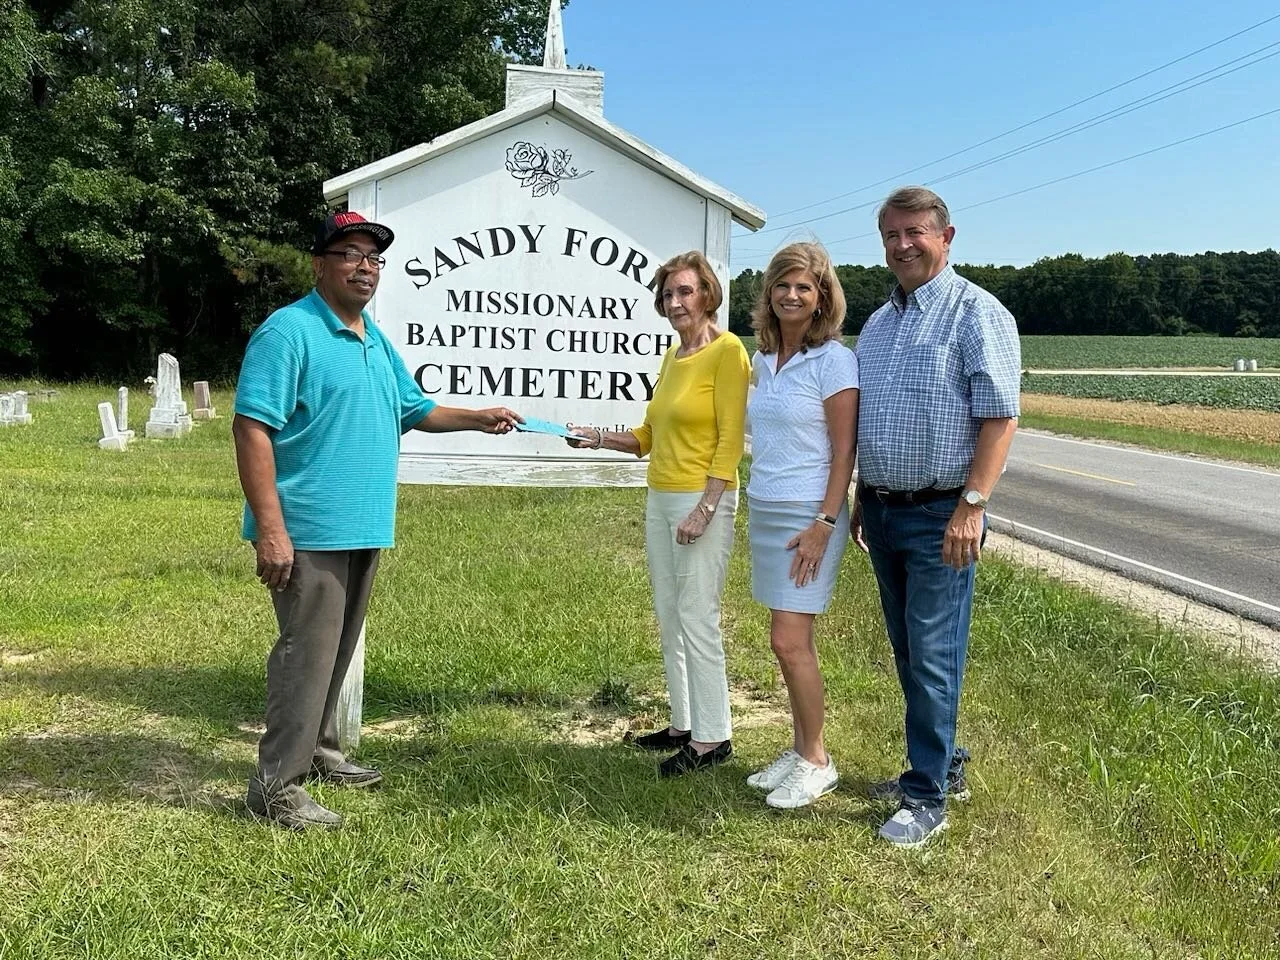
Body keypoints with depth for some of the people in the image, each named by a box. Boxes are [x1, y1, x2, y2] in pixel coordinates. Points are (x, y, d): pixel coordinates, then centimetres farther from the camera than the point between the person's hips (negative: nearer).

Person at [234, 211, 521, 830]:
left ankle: (316, 750, 34)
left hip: (362, 529, 9)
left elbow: (414, 410, 28)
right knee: (307, 653, -6)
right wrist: (271, 529, -24)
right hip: (308, 531, -9)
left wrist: (478, 419, 15)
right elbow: (252, 428, -18)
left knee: (337, 649, 19)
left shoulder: (376, 341, 15)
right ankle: (277, 786, 5)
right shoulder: (289, 331, -12)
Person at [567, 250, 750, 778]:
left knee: (697, 620, -6)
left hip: (704, 498, -9)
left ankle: (713, 737, 4)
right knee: (669, 619, 12)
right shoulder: (672, 356, 14)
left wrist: (704, 509, -20)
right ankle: (683, 724, 22)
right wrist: (600, 438, 4)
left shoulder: (727, 351, -10)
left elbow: (731, 440, -15)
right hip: (659, 498, 9)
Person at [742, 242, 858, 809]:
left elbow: (844, 450, -13)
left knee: (790, 640, -7)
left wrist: (824, 524, -18)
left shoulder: (833, 361, -10)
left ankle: (816, 762, 8)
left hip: (809, 516, -7)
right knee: (791, 639, 12)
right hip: (765, 511, 7)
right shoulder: (764, 360, 11)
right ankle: (799, 750, 22)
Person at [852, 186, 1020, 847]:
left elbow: (1000, 417, -14)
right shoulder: (876, 326, 15)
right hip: (883, 512, 8)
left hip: (939, 517, -7)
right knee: (907, 653, 14)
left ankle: (928, 795, 8)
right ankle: (942, 763, 30)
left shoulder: (976, 312, -9)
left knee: (932, 657, -2)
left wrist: (971, 508, -20)